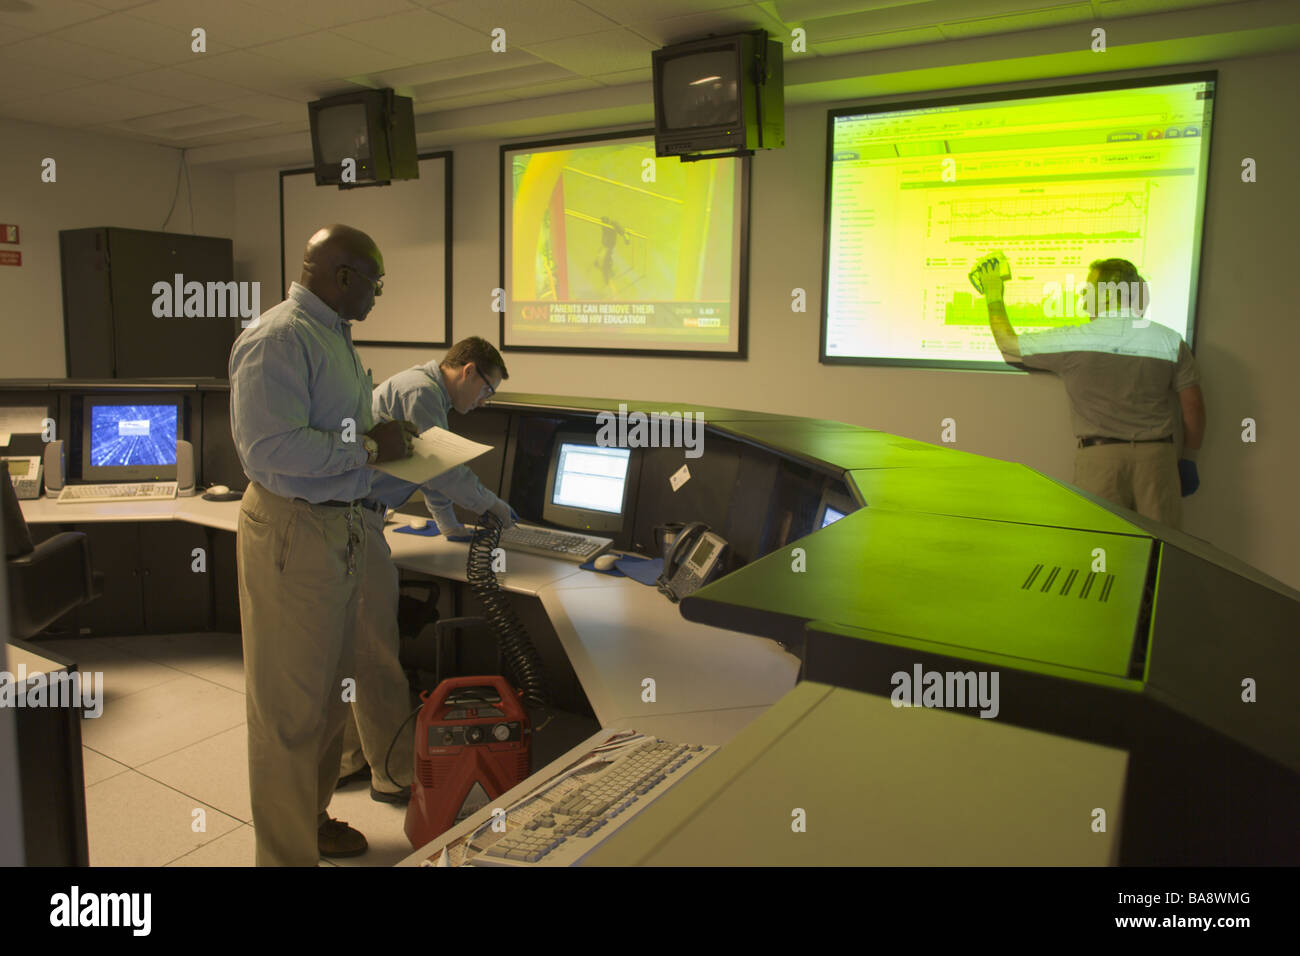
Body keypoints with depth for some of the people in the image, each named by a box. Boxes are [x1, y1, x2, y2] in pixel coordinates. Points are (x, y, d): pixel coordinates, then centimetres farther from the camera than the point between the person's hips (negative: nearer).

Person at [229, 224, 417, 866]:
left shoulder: (334, 333, 13)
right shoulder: (278, 338, -18)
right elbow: (270, 447, -28)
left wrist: (384, 439, 7)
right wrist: (370, 447, -21)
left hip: (341, 526, 10)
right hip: (293, 531, -10)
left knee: (327, 692, 22)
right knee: (290, 705, 2)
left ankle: (311, 818, 40)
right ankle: (288, 853, 18)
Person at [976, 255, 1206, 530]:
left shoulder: (1071, 341, -4)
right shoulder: (1170, 341, 2)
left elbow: (1007, 344, 9)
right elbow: (1194, 406, 6)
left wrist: (994, 296, 24)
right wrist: (1188, 458, 20)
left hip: (1099, 455, -2)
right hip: (1157, 454, 2)